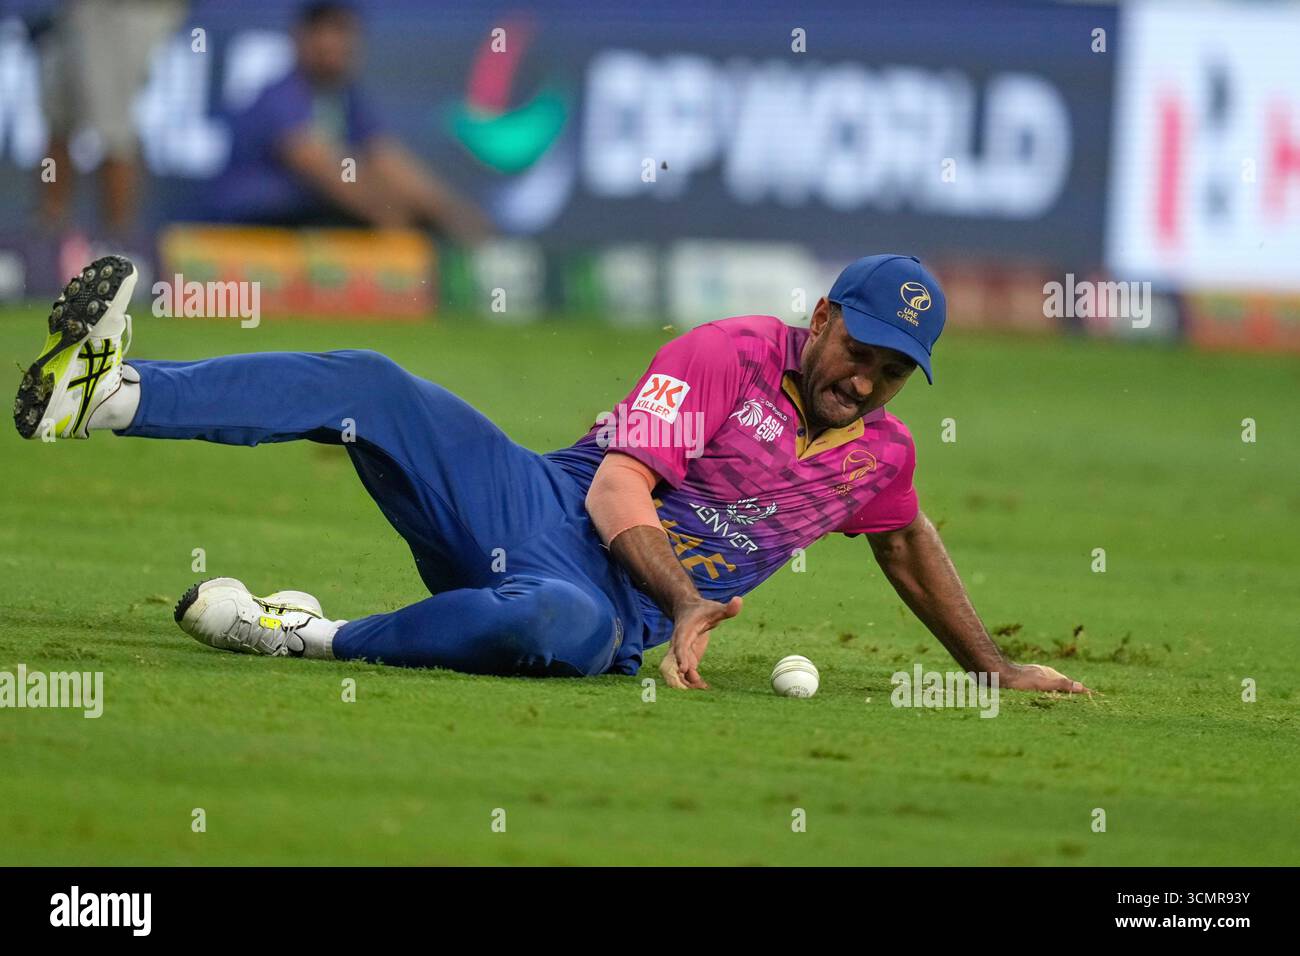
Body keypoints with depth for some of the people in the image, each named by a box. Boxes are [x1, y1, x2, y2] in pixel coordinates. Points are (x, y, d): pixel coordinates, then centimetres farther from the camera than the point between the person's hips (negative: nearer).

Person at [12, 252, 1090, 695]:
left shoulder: (879, 452, 8)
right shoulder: (729, 356, -5)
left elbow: (910, 547, 31)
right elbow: (618, 491, -15)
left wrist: (991, 665, 30)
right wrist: (683, 596, -31)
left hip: (606, 606, 1)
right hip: (537, 508, -1)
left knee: (571, 625, -41)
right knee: (366, 386, -21)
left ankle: (306, 637, -30)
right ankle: (103, 391, -30)